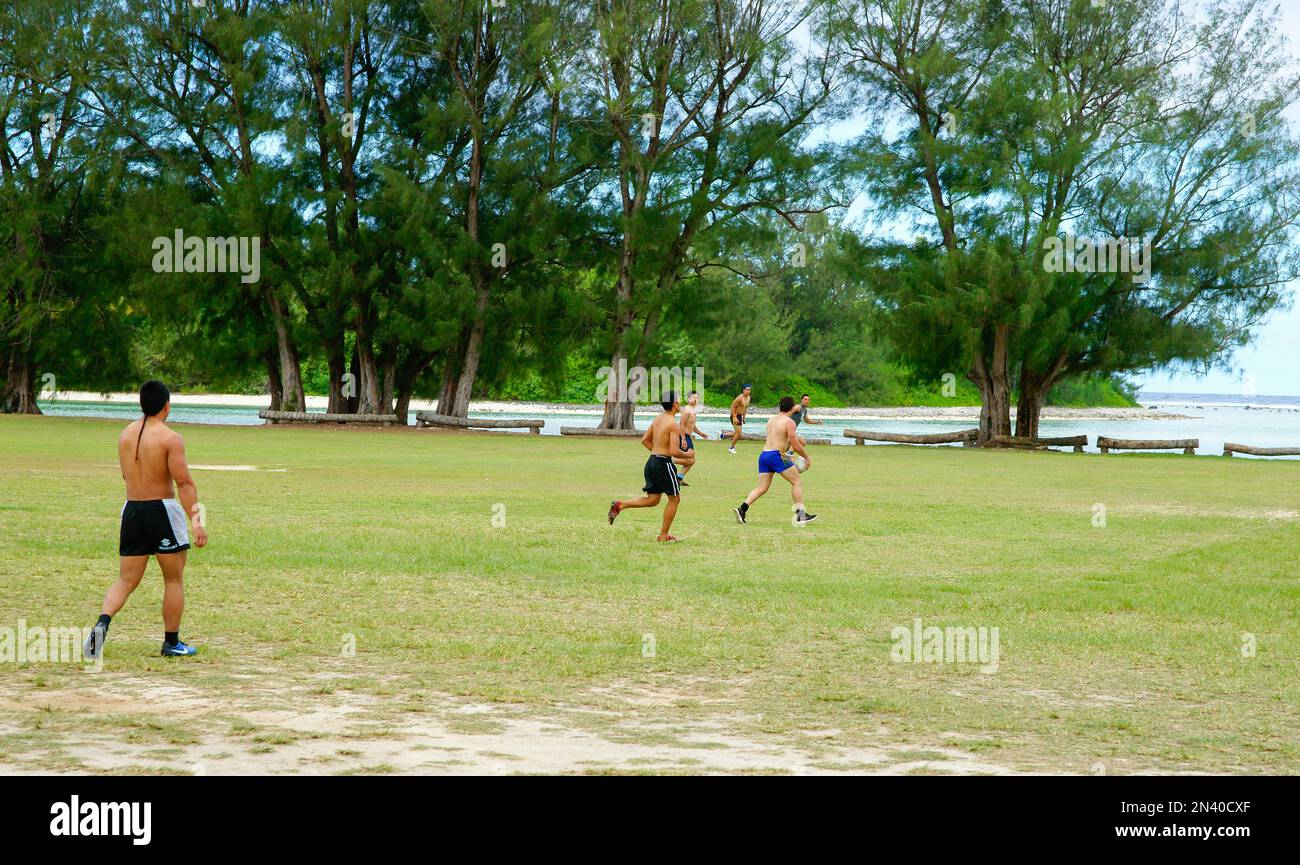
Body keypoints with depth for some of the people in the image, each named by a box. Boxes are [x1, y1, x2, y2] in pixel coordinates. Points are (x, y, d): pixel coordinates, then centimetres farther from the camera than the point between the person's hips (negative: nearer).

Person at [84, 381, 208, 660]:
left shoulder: (125, 434, 8)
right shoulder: (170, 438, -12)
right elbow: (184, 483, -19)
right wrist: (196, 521, -20)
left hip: (131, 510, 5)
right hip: (162, 511, -5)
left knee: (126, 580, 10)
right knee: (174, 579, 10)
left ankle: (102, 622, -16)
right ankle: (171, 643, 16)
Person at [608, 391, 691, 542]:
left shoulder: (657, 418, 10)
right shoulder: (674, 424, -16)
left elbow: (644, 440, 16)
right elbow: (674, 452, -21)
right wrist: (688, 455, -3)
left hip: (651, 461, 8)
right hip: (664, 464, -8)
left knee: (652, 500, 16)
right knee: (674, 499, 9)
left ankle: (619, 506, 3)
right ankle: (663, 535, 13)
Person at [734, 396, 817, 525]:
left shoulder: (772, 419, 19)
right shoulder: (789, 422, -5)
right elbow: (795, 445, -7)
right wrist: (807, 457, 6)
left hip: (763, 455, 7)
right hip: (776, 455, -7)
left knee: (762, 488, 8)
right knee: (797, 482, 4)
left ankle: (742, 509, -9)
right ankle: (800, 515, -2)